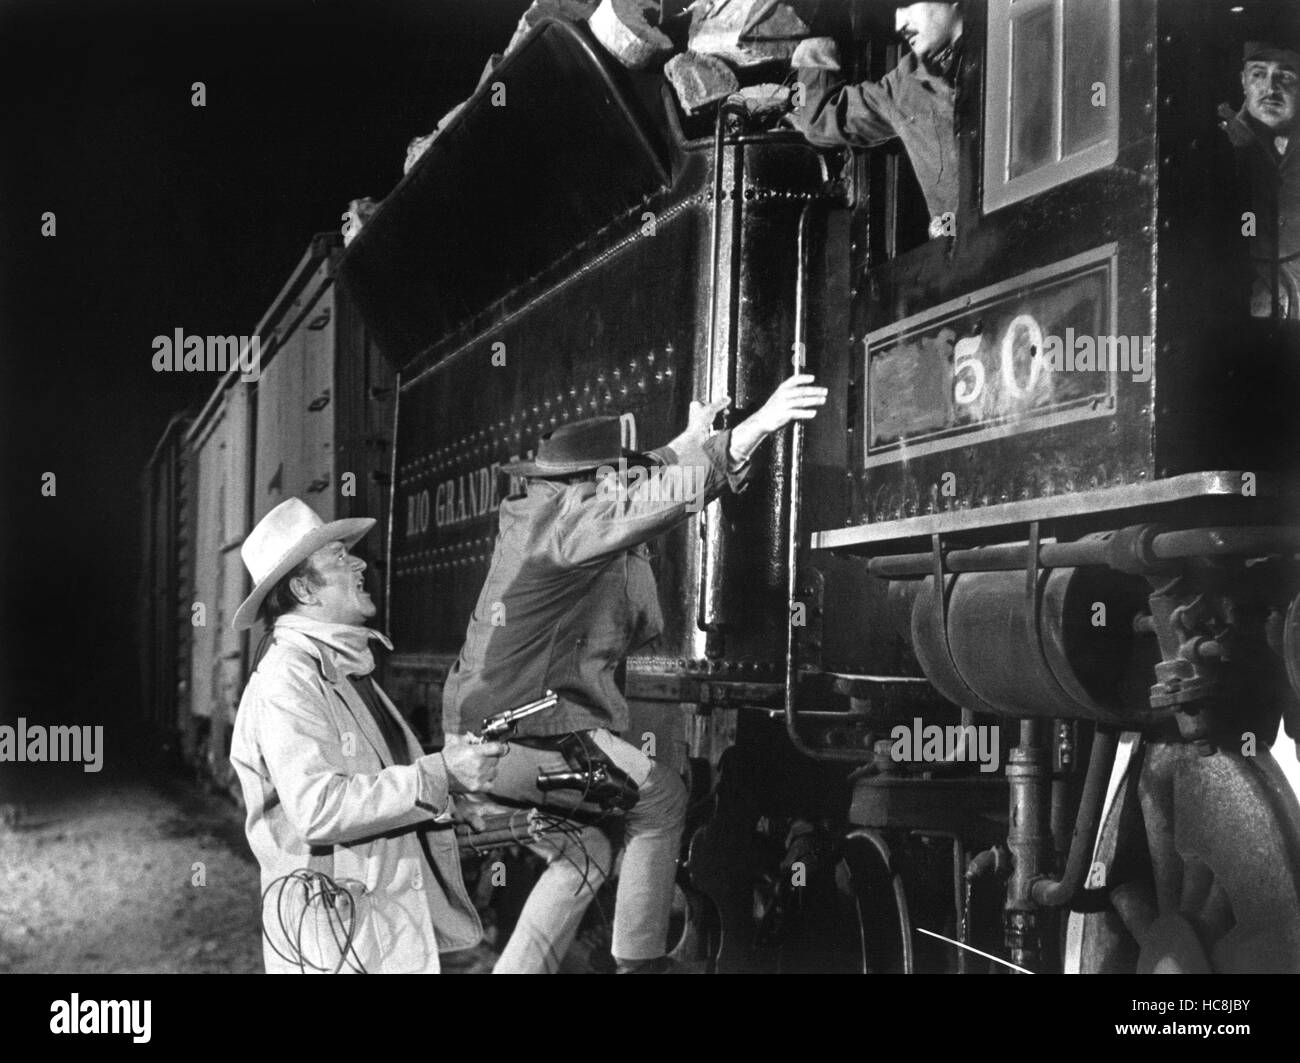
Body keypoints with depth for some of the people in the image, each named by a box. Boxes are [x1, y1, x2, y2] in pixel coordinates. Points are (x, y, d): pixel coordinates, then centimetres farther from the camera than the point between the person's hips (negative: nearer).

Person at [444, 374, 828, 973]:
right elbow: (657, 497, -29)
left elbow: (637, 491, 29)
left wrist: (687, 444, 39)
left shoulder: (534, 514, 12)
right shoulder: (564, 523, -16)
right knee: (659, 798, 4)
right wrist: (753, 429, -33)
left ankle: (517, 967, 21)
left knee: (584, 853, 21)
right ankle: (640, 961, 7)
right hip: (528, 736, -10)